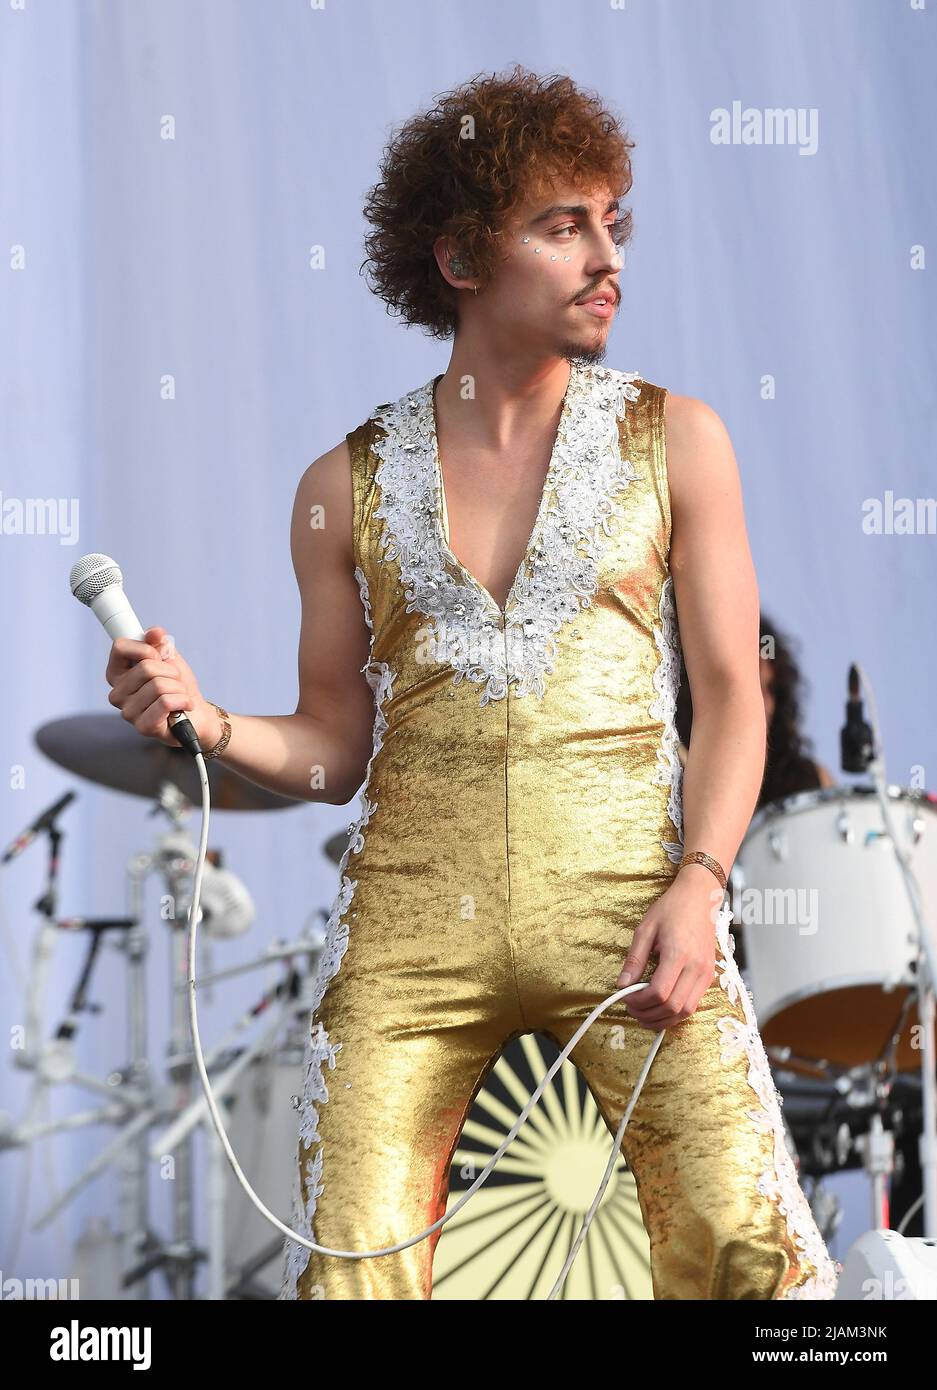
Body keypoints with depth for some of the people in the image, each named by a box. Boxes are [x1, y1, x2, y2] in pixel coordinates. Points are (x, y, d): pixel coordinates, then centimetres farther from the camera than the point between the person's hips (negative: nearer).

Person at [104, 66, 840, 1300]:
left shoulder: (673, 442, 7)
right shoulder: (349, 487, 9)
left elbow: (732, 692, 5)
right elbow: (334, 748, 14)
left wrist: (698, 884, -9)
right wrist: (210, 724, -6)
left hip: (626, 903, -1)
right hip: (409, 919, 1)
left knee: (749, 1243, -13)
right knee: (350, 1263, -3)